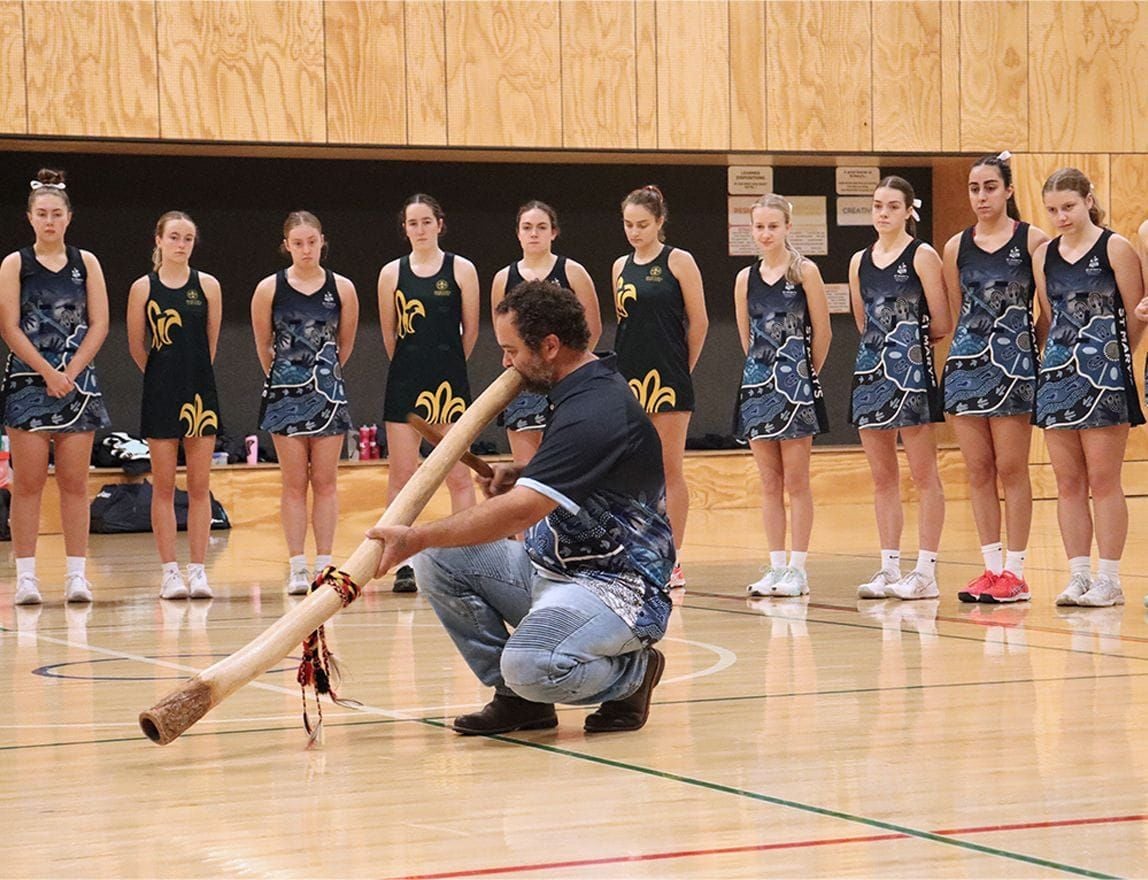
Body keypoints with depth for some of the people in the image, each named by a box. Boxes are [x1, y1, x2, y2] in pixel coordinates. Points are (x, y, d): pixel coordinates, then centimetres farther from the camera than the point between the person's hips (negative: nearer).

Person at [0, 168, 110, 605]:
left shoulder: (86, 263, 7)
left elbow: (99, 325, 3)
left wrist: (69, 373, -8)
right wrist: (48, 373, -11)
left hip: (77, 382, 2)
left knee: (74, 484, 1)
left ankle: (77, 574, 3)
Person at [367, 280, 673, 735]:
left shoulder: (596, 414, -22)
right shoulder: (584, 392, 11)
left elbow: (520, 511, -28)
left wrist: (416, 538, -23)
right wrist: (521, 476, 9)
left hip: (618, 586, -10)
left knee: (531, 666, -35)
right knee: (437, 559, -2)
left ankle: (633, 672, -3)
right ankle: (515, 697, 3)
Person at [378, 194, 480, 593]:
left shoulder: (461, 269, 0)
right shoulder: (392, 273, 4)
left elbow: (470, 331, 5)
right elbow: (389, 334, 11)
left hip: (450, 380, -1)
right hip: (405, 381, 2)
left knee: (459, 476, 0)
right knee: (400, 475, 0)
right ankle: (404, 564, 5)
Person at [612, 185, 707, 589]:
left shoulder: (678, 262, -2)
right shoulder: (621, 267, 12)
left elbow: (698, 322, 0)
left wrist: (682, 368, 4)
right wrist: (631, 364, 12)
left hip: (667, 377, -5)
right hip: (628, 375, 5)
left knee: (670, 469, -2)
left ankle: (673, 560, 3)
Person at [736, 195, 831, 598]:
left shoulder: (805, 271, -3)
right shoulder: (746, 278, 8)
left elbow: (822, 331, -1)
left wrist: (806, 371, 6)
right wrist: (765, 368, 13)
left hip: (796, 383, -4)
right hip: (758, 382, 4)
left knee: (796, 481, -2)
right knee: (769, 482, 6)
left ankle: (798, 568, 2)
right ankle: (776, 566, 10)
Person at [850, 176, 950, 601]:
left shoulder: (922, 256, -4)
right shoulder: (859, 261, 12)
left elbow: (941, 325, -5)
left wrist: (912, 339, 9)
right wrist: (883, 343, 12)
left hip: (911, 369, -6)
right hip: (870, 369, 6)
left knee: (923, 474, -4)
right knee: (882, 478, 8)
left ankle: (926, 571, -4)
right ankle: (889, 567, 12)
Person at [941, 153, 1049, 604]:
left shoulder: (1032, 241, -3)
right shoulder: (956, 246, 9)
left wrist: (1027, 345, -2)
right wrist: (973, 344, 10)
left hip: (1014, 363, -4)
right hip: (967, 361, 4)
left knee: (1011, 468, -4)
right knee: (978, 469, 5)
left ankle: (1015, 571, 0)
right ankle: (992, 566, 11)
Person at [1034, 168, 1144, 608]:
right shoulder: (1043, 255, 10)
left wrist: (1110, 357, 4)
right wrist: (1059, 358, 8)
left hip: (1104, 374, -5)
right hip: (1057, 374, 5)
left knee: (1103, 480, -4)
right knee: (1067, 482, 5)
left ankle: (1109, 578, 0)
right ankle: (1078, 575, 10)